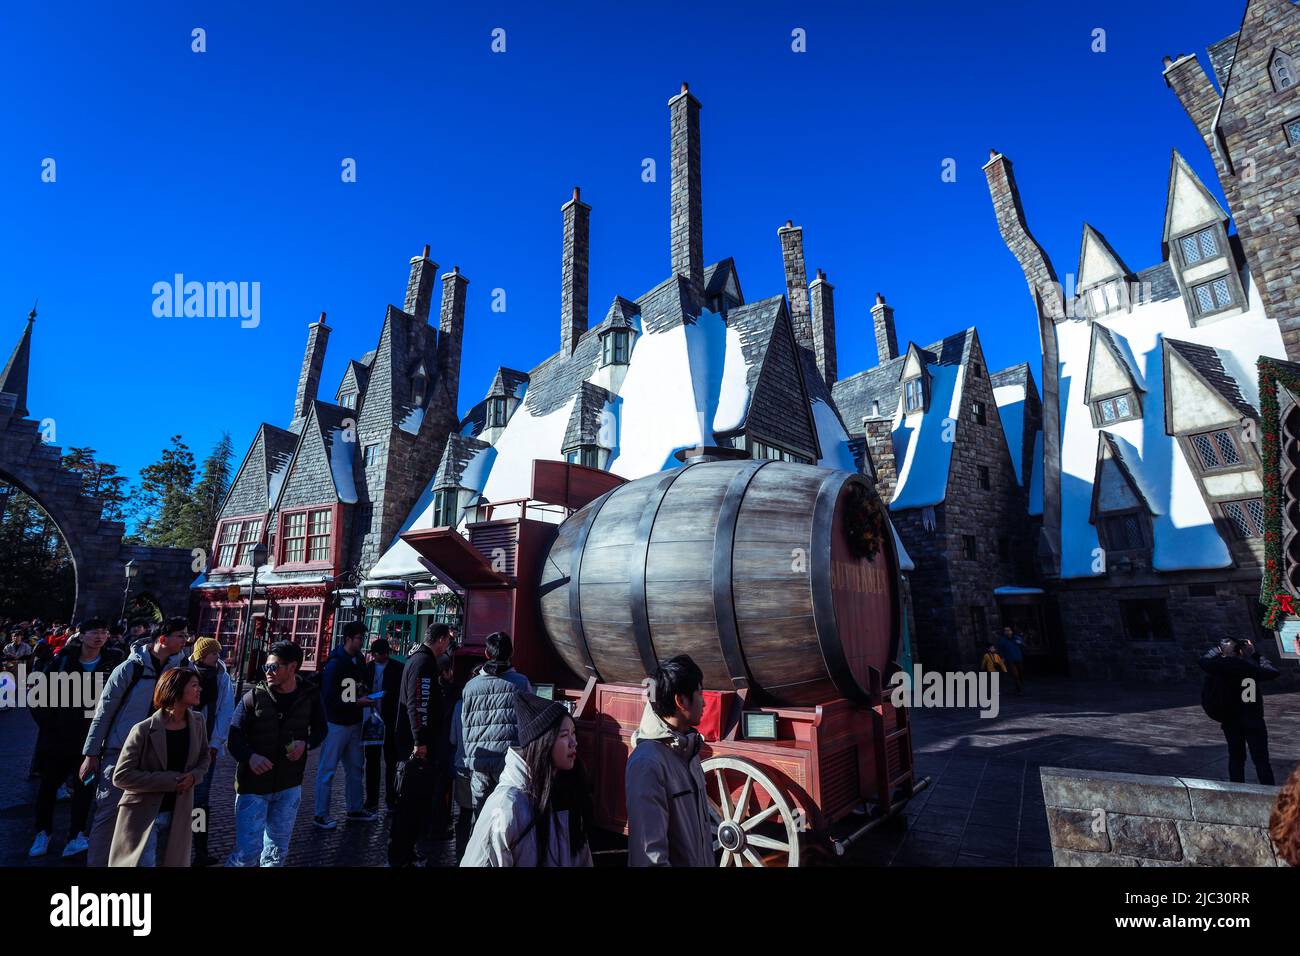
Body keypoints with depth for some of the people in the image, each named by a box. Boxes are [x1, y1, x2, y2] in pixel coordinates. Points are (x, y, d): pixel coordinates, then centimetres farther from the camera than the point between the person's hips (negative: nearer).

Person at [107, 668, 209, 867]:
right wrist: (168, 781, -21)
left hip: (178, 814, 5)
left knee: (175, 862, 16)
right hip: (143, 816, -5)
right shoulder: (144, 730, -17)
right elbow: (120, 776, -16)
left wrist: (194, 776, -8)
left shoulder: (197, 722, -1)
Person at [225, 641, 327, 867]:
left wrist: (306, 743, -13)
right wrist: (250, 756, -27)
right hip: (253, 785, -2)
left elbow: (321, 728, 8)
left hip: (289, 786, 2)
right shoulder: (253, 697, -11)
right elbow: (234, 738, -7)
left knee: (278, 849, 17)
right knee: (248, 852, -2)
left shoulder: (309, 696, -6)